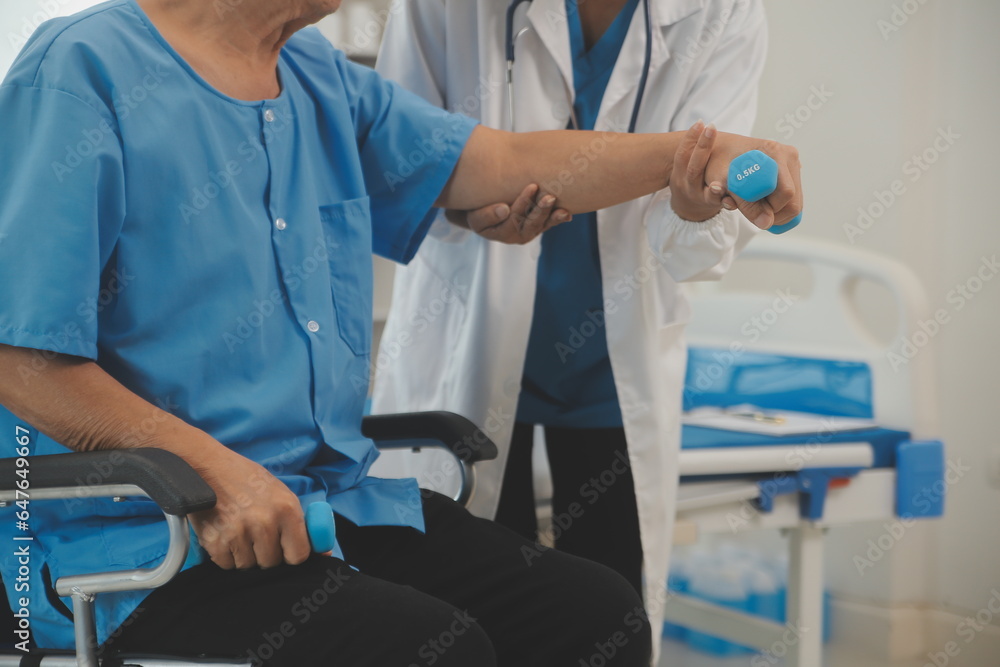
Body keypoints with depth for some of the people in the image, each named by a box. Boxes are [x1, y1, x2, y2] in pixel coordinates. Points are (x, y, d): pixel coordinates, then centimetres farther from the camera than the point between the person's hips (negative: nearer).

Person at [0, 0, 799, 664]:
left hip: (333, 498, 7)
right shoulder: (82, 74, -9)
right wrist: (211, 472, -22)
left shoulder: (322, 80, 14)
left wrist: (696, 153, 6)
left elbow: (501, 166, 15)